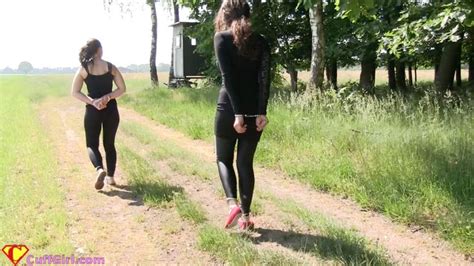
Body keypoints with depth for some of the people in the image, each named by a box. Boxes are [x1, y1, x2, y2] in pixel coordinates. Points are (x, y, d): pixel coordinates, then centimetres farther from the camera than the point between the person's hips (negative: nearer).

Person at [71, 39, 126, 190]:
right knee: (109, 144, 15)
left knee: (92, 144, 8)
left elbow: (75, 92, -7)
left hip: (92, 111, -1)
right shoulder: (110, 67, 0)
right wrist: (107, 97, -9)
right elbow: (122, 88, -3)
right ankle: (110, 176, 16)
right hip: (111, 109, 1)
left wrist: (92, 102, -12)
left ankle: (99, 169, -19)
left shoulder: (83, 69, -2)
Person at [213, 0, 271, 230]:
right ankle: (245, 216, 13)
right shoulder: (261, 42, 7)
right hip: (255, 111, 3)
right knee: (245, 163, 12)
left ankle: (233, 204, -6)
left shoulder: (222, 38, -3)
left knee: (224, 159, 14)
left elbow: (228, 77, -11)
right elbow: (264, 79, -4)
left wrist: (237, 113, -14)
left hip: (228, 108, -3)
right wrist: (261, 112, -8)